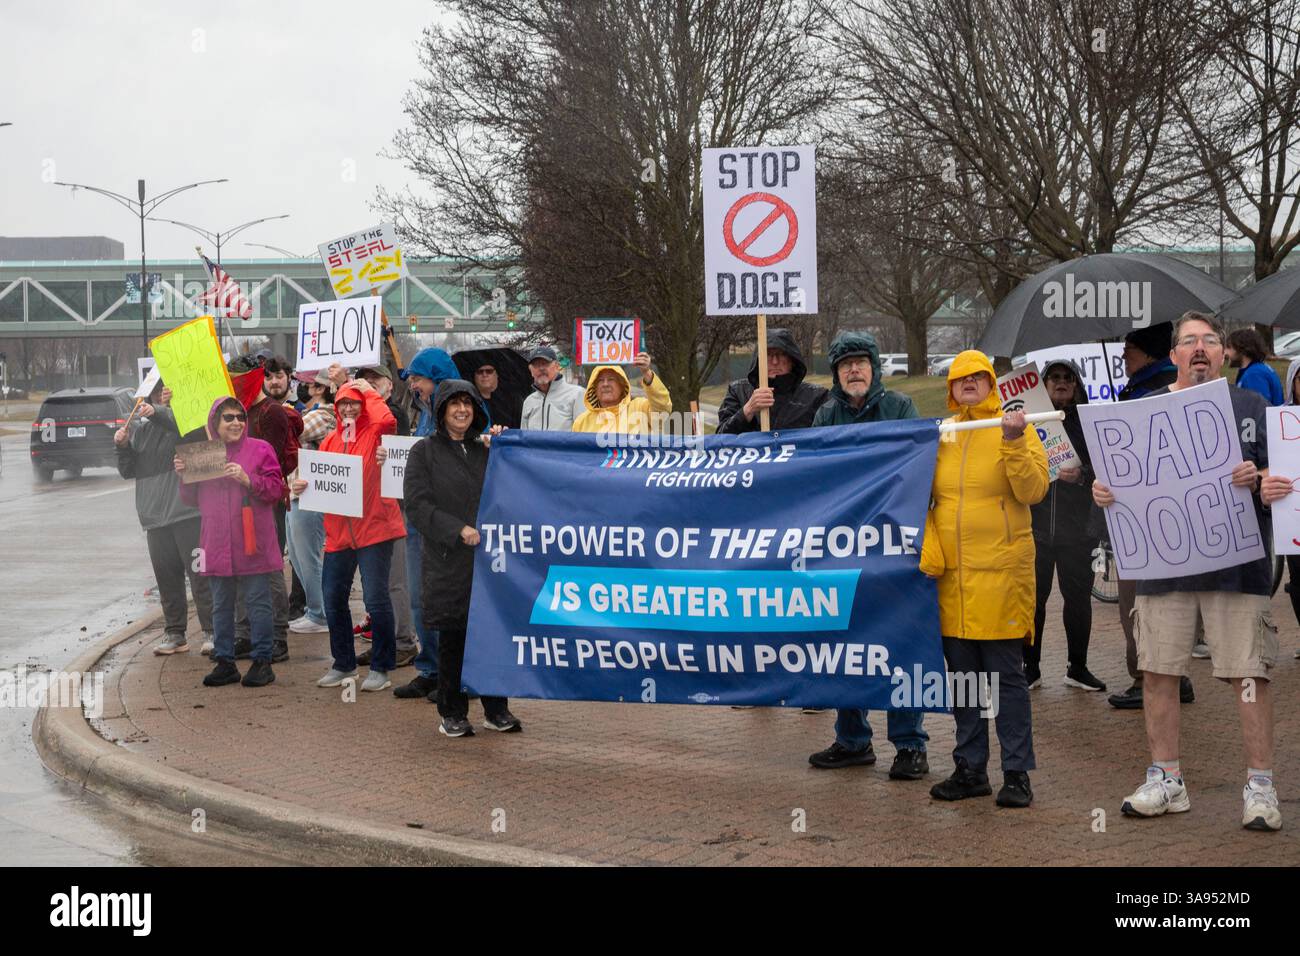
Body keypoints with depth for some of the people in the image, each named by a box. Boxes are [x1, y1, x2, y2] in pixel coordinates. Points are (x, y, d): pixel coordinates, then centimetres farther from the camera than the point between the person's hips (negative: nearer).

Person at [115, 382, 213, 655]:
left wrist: (157, 413, -33)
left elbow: (197, 427, -26)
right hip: (155, 515, 5)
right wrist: (122, 446, -3)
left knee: (199, 572, -5)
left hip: (187, 510, -5)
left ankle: (211, 632, 0)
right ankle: (175, 635, 16)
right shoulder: (138, 425, 14)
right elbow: (128, 471, 16)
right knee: (166, 576, 8)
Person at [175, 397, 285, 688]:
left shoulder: (260, 449, -1)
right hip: (217, 544, 4)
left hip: (252, 543, -4)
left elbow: (276, 489, -5)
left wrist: (248, 480, -18)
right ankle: (225, 663, 18)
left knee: (257, 603, 0)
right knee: (221, 606, 10)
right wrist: (185, 476, -4)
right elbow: (193, 500, 14)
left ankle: (262, 661, 7)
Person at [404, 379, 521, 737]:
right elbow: (417, 506, -5)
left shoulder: (485, 450, 15)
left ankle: (496, 709, 13)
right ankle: (452, 713, 11)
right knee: (452, 637, 1)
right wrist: (460, 530, -15)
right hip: (448, 560, -3)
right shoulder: (424, 452, 4)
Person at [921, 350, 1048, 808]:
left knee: (1006, 674, -2)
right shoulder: (941, 435, 11)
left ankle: (1017, 773, 5)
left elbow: (1033, 490, -10)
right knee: (962, 674, 10)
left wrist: (1014, 444, -21)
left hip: (1002, 572, -4)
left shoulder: (1014, 429, 0)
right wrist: (927, 548, 0)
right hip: (951, 575, 4)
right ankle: (970, 769, 19)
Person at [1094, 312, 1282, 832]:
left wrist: (1258, 479, -19)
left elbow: (1281, 476, 2)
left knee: (1249, 673, -5)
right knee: (1158, 672, 4)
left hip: (1236, 561, -2)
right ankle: (1165, 780, 17)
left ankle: (1260, 786, 2)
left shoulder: (1252, 406, 9)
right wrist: (1103, 490, -6)